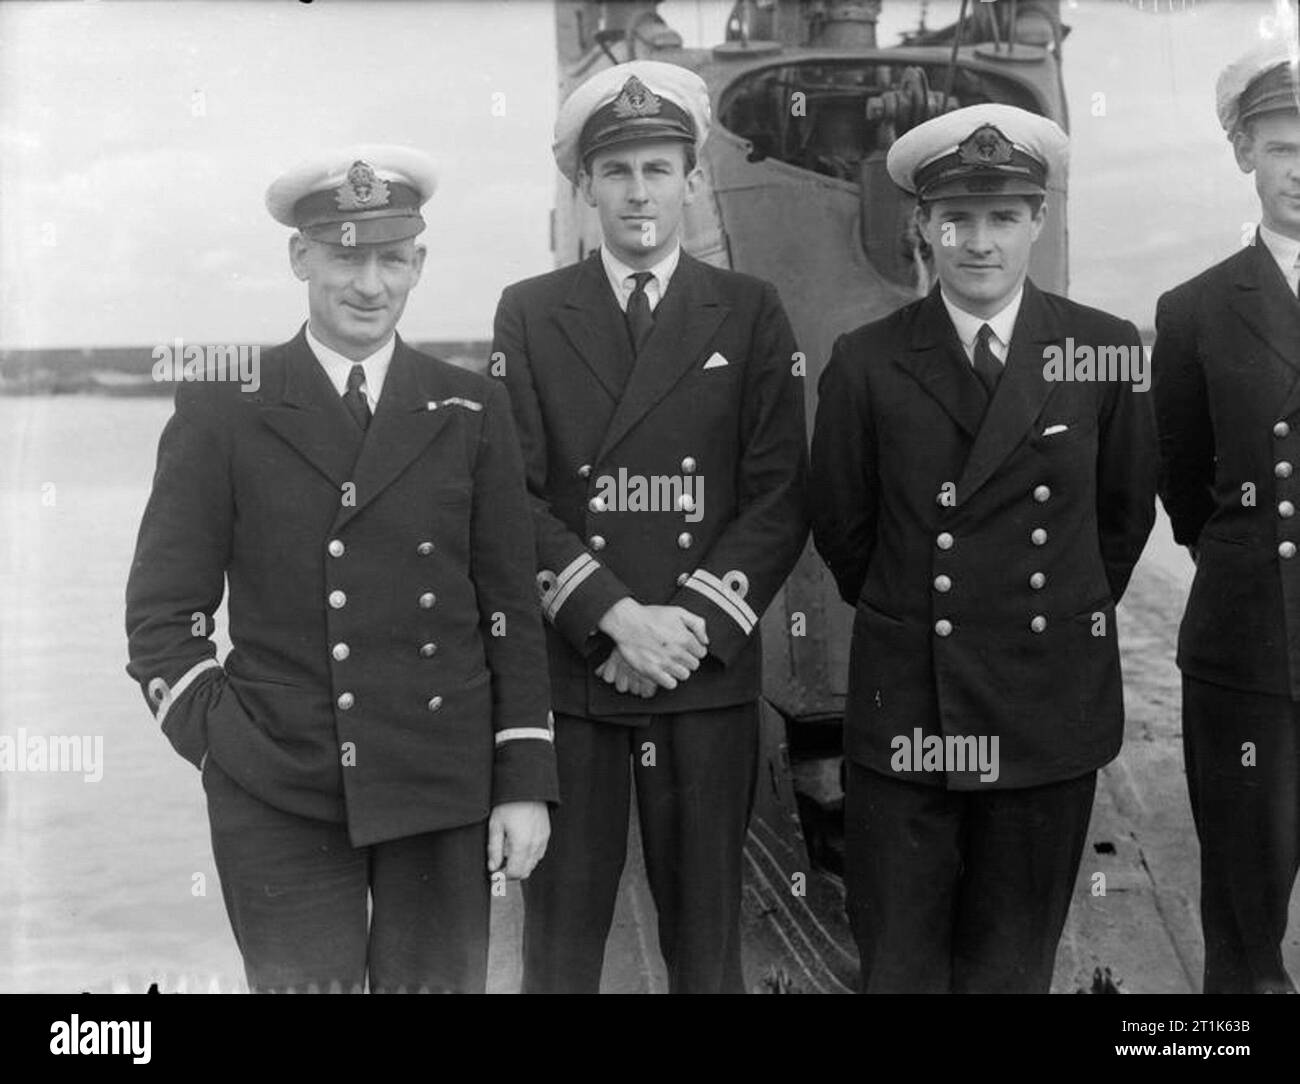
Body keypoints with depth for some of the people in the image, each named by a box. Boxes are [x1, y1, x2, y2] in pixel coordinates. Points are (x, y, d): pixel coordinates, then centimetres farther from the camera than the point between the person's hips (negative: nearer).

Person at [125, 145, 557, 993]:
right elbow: (163, 612, 3)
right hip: (278, 804, -1)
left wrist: (526, 783, 1)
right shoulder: (223, 409, 1)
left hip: (442, 791, 2)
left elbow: (513, 610, 4)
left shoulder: (471, 412, 5)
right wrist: (225, 747, -7)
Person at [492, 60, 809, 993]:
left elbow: (779, 495, 2)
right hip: (565, 670, 0)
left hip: (708, 672, 0)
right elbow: (514, 493, -1)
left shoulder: (751, 314, 7)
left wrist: (692, 620, -10)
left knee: (706, 937, 7)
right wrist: (615, 617, -12)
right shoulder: (529, 312, 7)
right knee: (559, 938, 6)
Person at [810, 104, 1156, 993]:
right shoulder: (866, 362, -3)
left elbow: (1127, 513, 10)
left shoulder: (1109, 351, -1)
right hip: (907, 705, 0)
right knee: (899, 959, 9)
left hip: (1055, 707, 1)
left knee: (1013, 961, 14)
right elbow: (841, 528, 6)